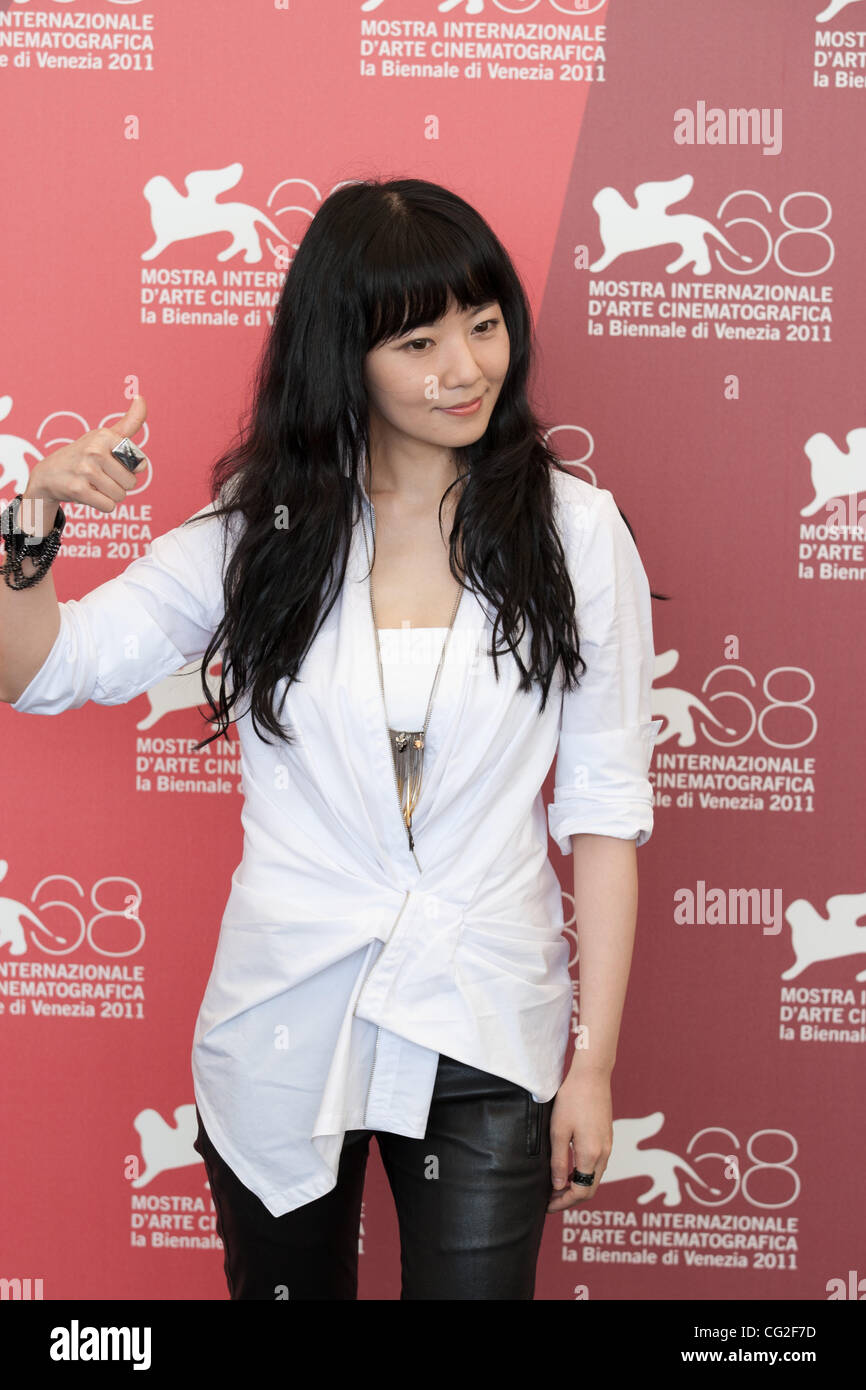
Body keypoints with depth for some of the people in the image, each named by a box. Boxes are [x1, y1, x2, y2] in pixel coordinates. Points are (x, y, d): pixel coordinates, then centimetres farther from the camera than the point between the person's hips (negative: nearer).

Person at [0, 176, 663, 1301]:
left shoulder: (575, 531, -5)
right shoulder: (262, 528, -2)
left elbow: (603, 808, -3)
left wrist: (595, 1063, -5)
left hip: (485, 1040, -1)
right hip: (283, 1031, 2)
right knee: (287, 1282, 19)